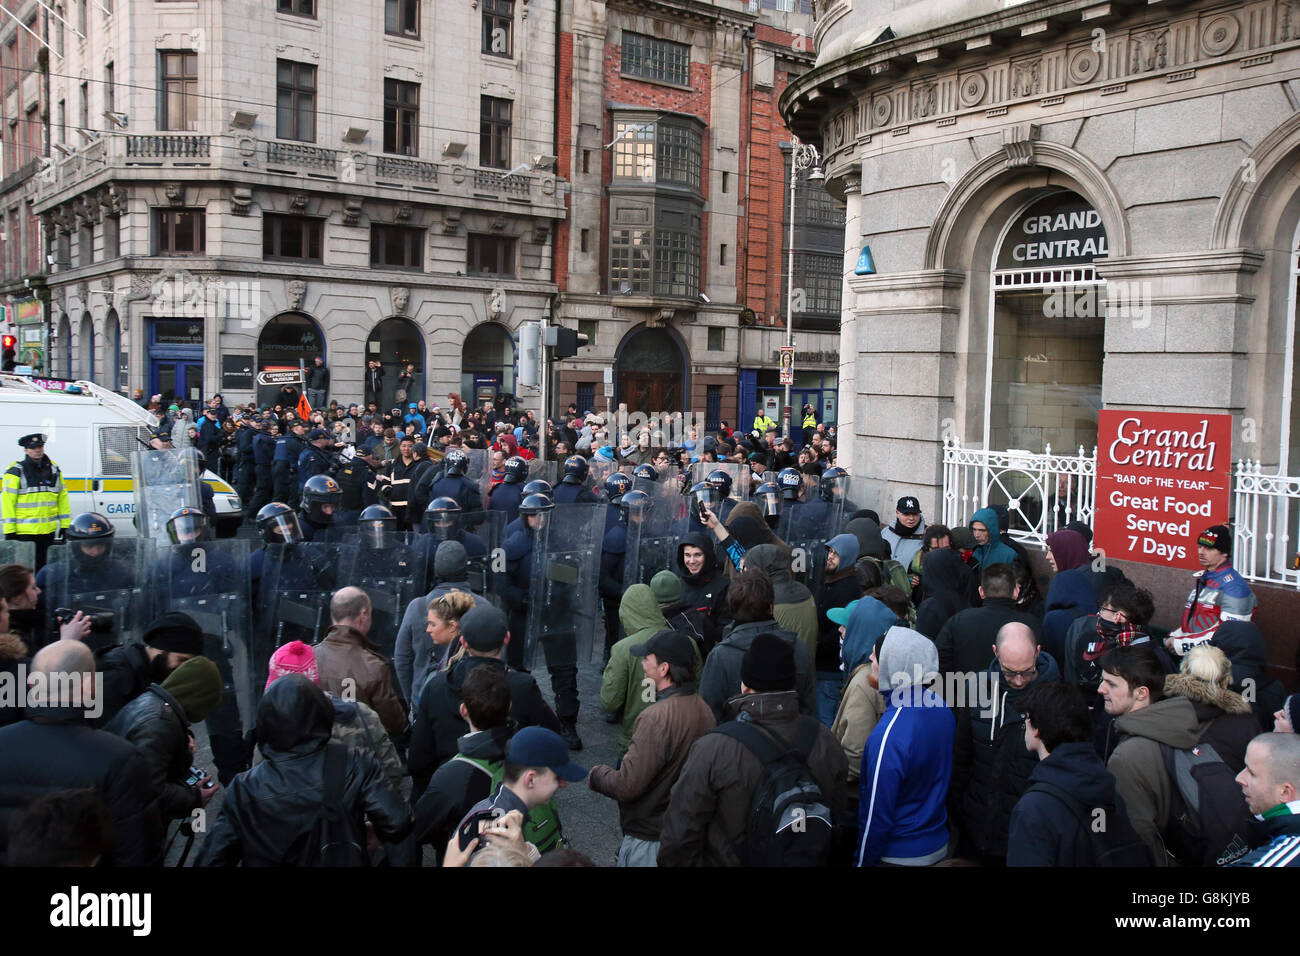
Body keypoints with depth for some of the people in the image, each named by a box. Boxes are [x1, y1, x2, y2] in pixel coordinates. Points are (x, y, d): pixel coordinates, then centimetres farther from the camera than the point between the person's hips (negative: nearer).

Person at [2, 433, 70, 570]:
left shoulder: (54, 469, 11)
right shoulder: (16, 471, -5)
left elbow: (62, 497, 16)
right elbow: (7, 502, -8)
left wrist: (65, 525, 11)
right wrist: (9, 531, -12)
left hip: (48, 531, 5)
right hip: (24, 532, -5)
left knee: (43, 568, 13)